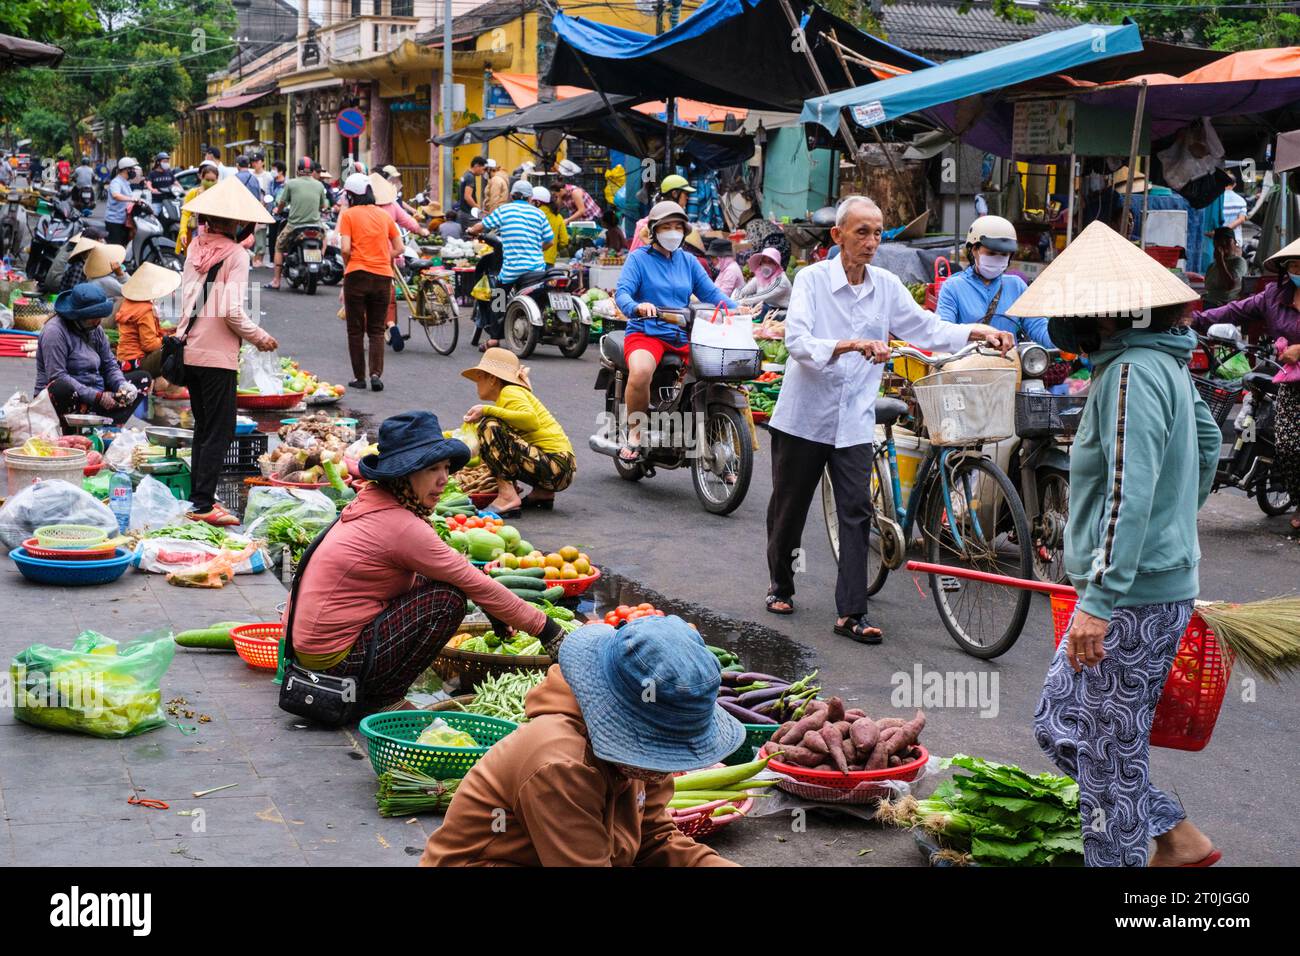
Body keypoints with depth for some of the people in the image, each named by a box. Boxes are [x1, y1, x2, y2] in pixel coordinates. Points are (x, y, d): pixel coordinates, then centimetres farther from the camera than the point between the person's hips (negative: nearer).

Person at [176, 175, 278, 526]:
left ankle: (198, 496, 20)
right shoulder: (235, 254, -12)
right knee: (220, 431, -1)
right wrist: (260, 338, -5)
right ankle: (203, 505, -4)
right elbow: (232, 312, -16)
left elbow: (186, 296, 9)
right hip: (217, 355, -7)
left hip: (190, 350, 7)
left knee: (203, 427, 17)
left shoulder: (196, 246, 7)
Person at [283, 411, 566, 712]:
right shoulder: (402, 526, -19)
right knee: (448, 599, -12)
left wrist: (499, 613, 19)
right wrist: (542, 626, -7)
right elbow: (473, 583, -14)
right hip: (335, 659, -10)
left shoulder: (371, 502, 9)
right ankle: (385, 699, -4)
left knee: (424, 578, 15)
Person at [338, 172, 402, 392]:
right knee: (377, 330, 9)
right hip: (383, 277, 3)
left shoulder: (348, 214, -2)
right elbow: (398, 248, 8)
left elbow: (345, 249, -11)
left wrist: (347, 267, 7)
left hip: (357, 275, -3)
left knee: (356, 330, 8)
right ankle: (376, 374, -7)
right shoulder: (384, 215, 10)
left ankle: (359, 377, 9)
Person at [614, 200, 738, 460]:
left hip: (684, 336, 4)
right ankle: (635, 433, -14)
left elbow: (710, 293, 10)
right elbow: (622, 293, -10)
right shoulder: (639, 258, 4)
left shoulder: (688, 261, 18)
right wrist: (637, 307, -33)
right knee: (640, 372, -37)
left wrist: (735, 309, -9)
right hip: (646, 333, -4)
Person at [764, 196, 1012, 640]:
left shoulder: (886, 285, 4)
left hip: (854, 420, 3)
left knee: (857, 513, -4)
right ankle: (781, 585, 33)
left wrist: (978, 332, -11)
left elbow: (927, 329, 5)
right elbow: (798, 342, -22)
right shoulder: (812, 278, -10)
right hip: (804, 415, -3)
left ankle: (851, 613, -2)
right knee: (788, 508, 10)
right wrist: (853, 344, -37)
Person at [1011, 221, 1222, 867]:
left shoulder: (1133, 372, -19)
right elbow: (1208, 441, 25)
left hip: (1135, 595, -10)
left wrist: (1101, 601, -27)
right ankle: (1176, 836, 25)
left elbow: (1130, 494, -26)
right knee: (1058, 724, 17)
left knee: (1110, 753, 0)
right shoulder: (1162, 360, 12)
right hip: (1163, 577, 10)